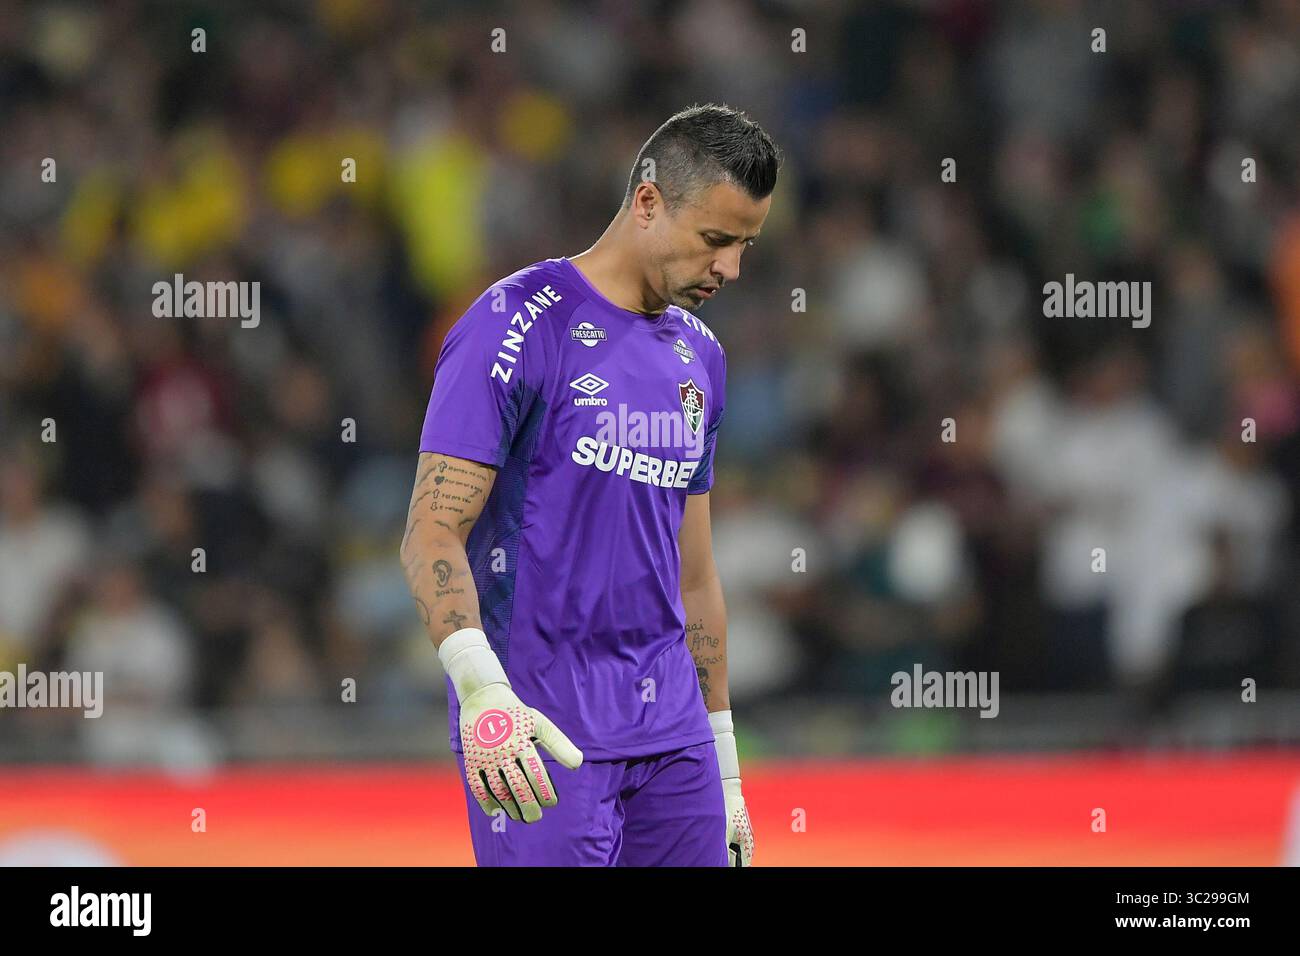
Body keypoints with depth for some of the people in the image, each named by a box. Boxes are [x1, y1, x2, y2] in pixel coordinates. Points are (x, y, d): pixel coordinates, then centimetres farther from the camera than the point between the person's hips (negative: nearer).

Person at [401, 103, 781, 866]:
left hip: (671, 737, 7)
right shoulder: (517, 325, -8)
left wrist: (725, 772, 19)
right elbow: (432, 534, -15)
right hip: (540, 737, -7)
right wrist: (481, 688, -29)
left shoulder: (701, 358, 15)